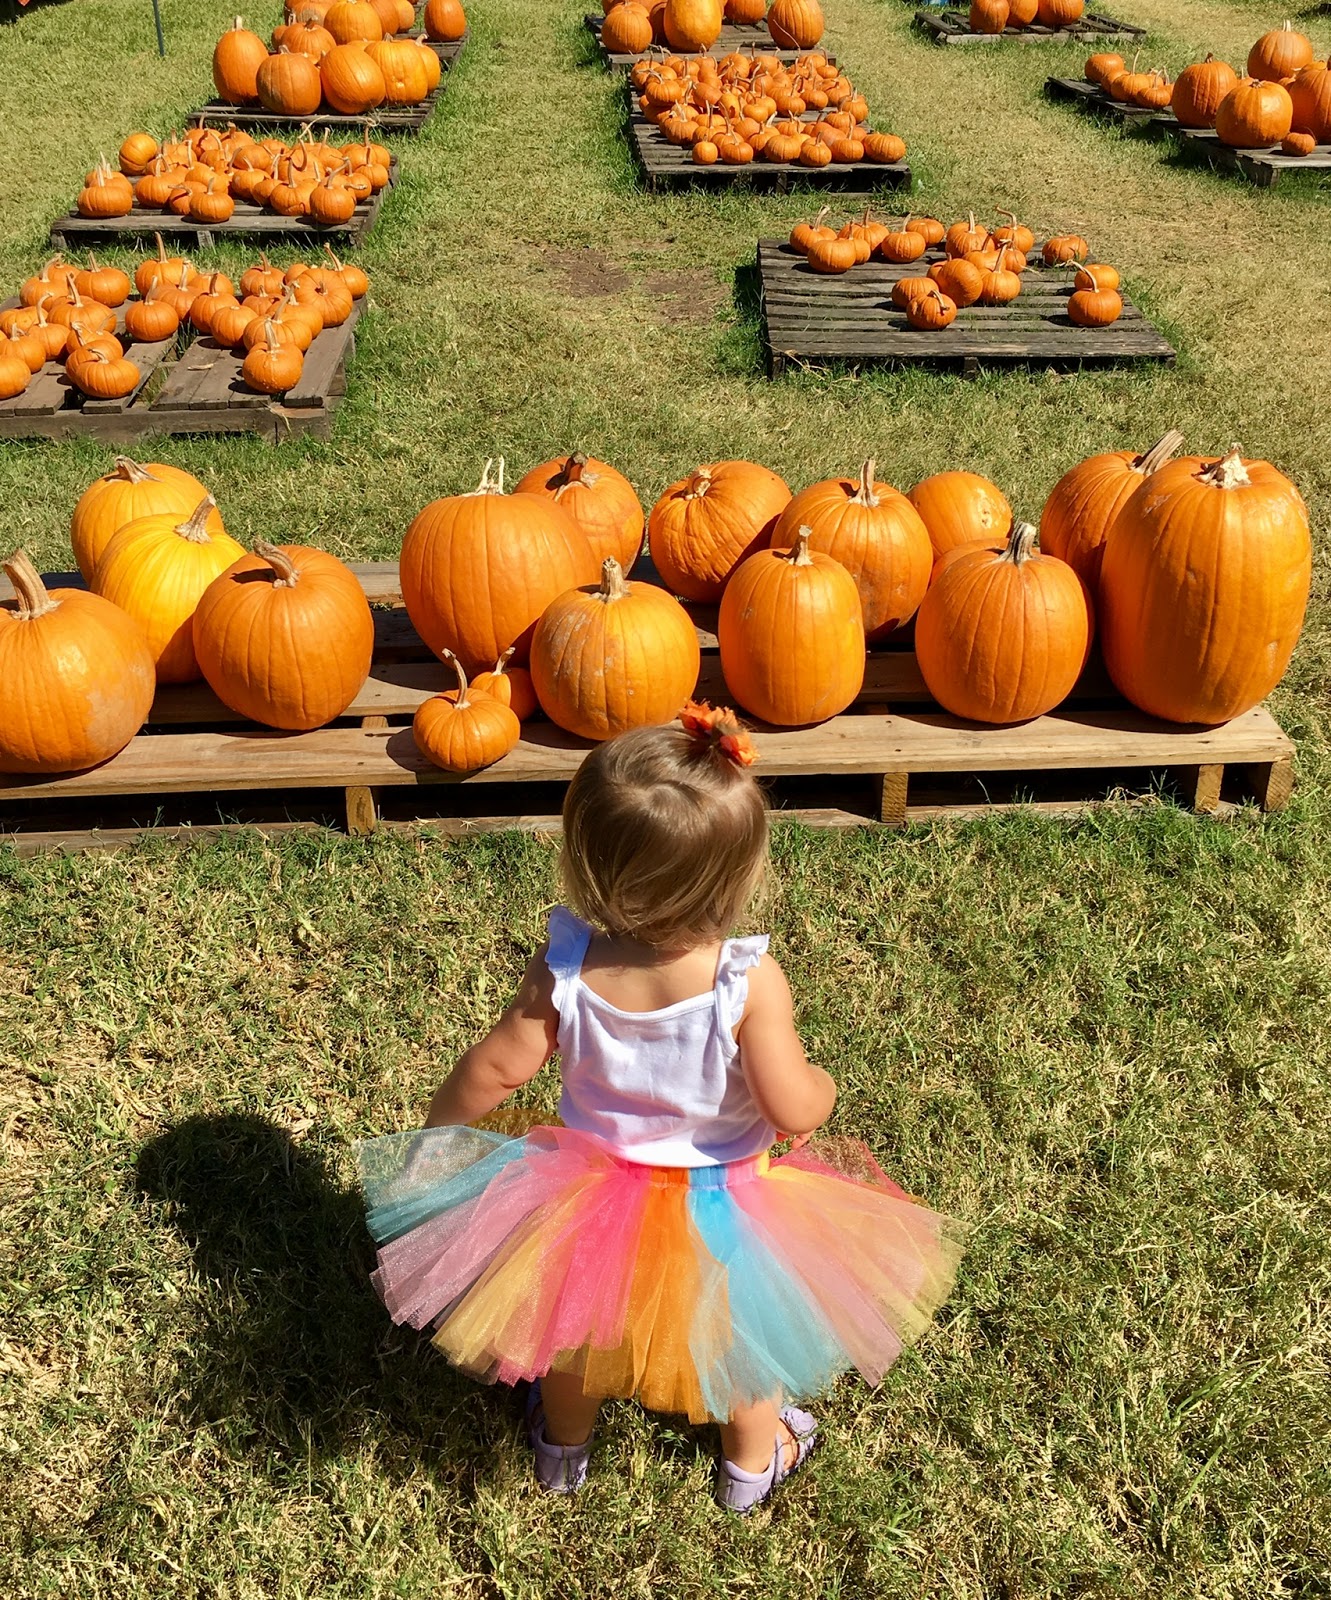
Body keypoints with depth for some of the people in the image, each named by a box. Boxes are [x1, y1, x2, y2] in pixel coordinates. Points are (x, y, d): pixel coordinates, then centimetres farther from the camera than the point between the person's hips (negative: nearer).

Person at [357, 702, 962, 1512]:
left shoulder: (566, 966, -27)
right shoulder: (750, 982, -33)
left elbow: (494, 1070, -16)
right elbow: (794, 1111, -27)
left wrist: (438, 1132, 4)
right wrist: (824, 1083, -4)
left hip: (591, 1194, 2)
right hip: (720, 1211, -1)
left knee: (575, 1324, 32)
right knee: (743, 1327, 30)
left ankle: (564, 1446, 58)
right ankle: (754, 1461, 55)